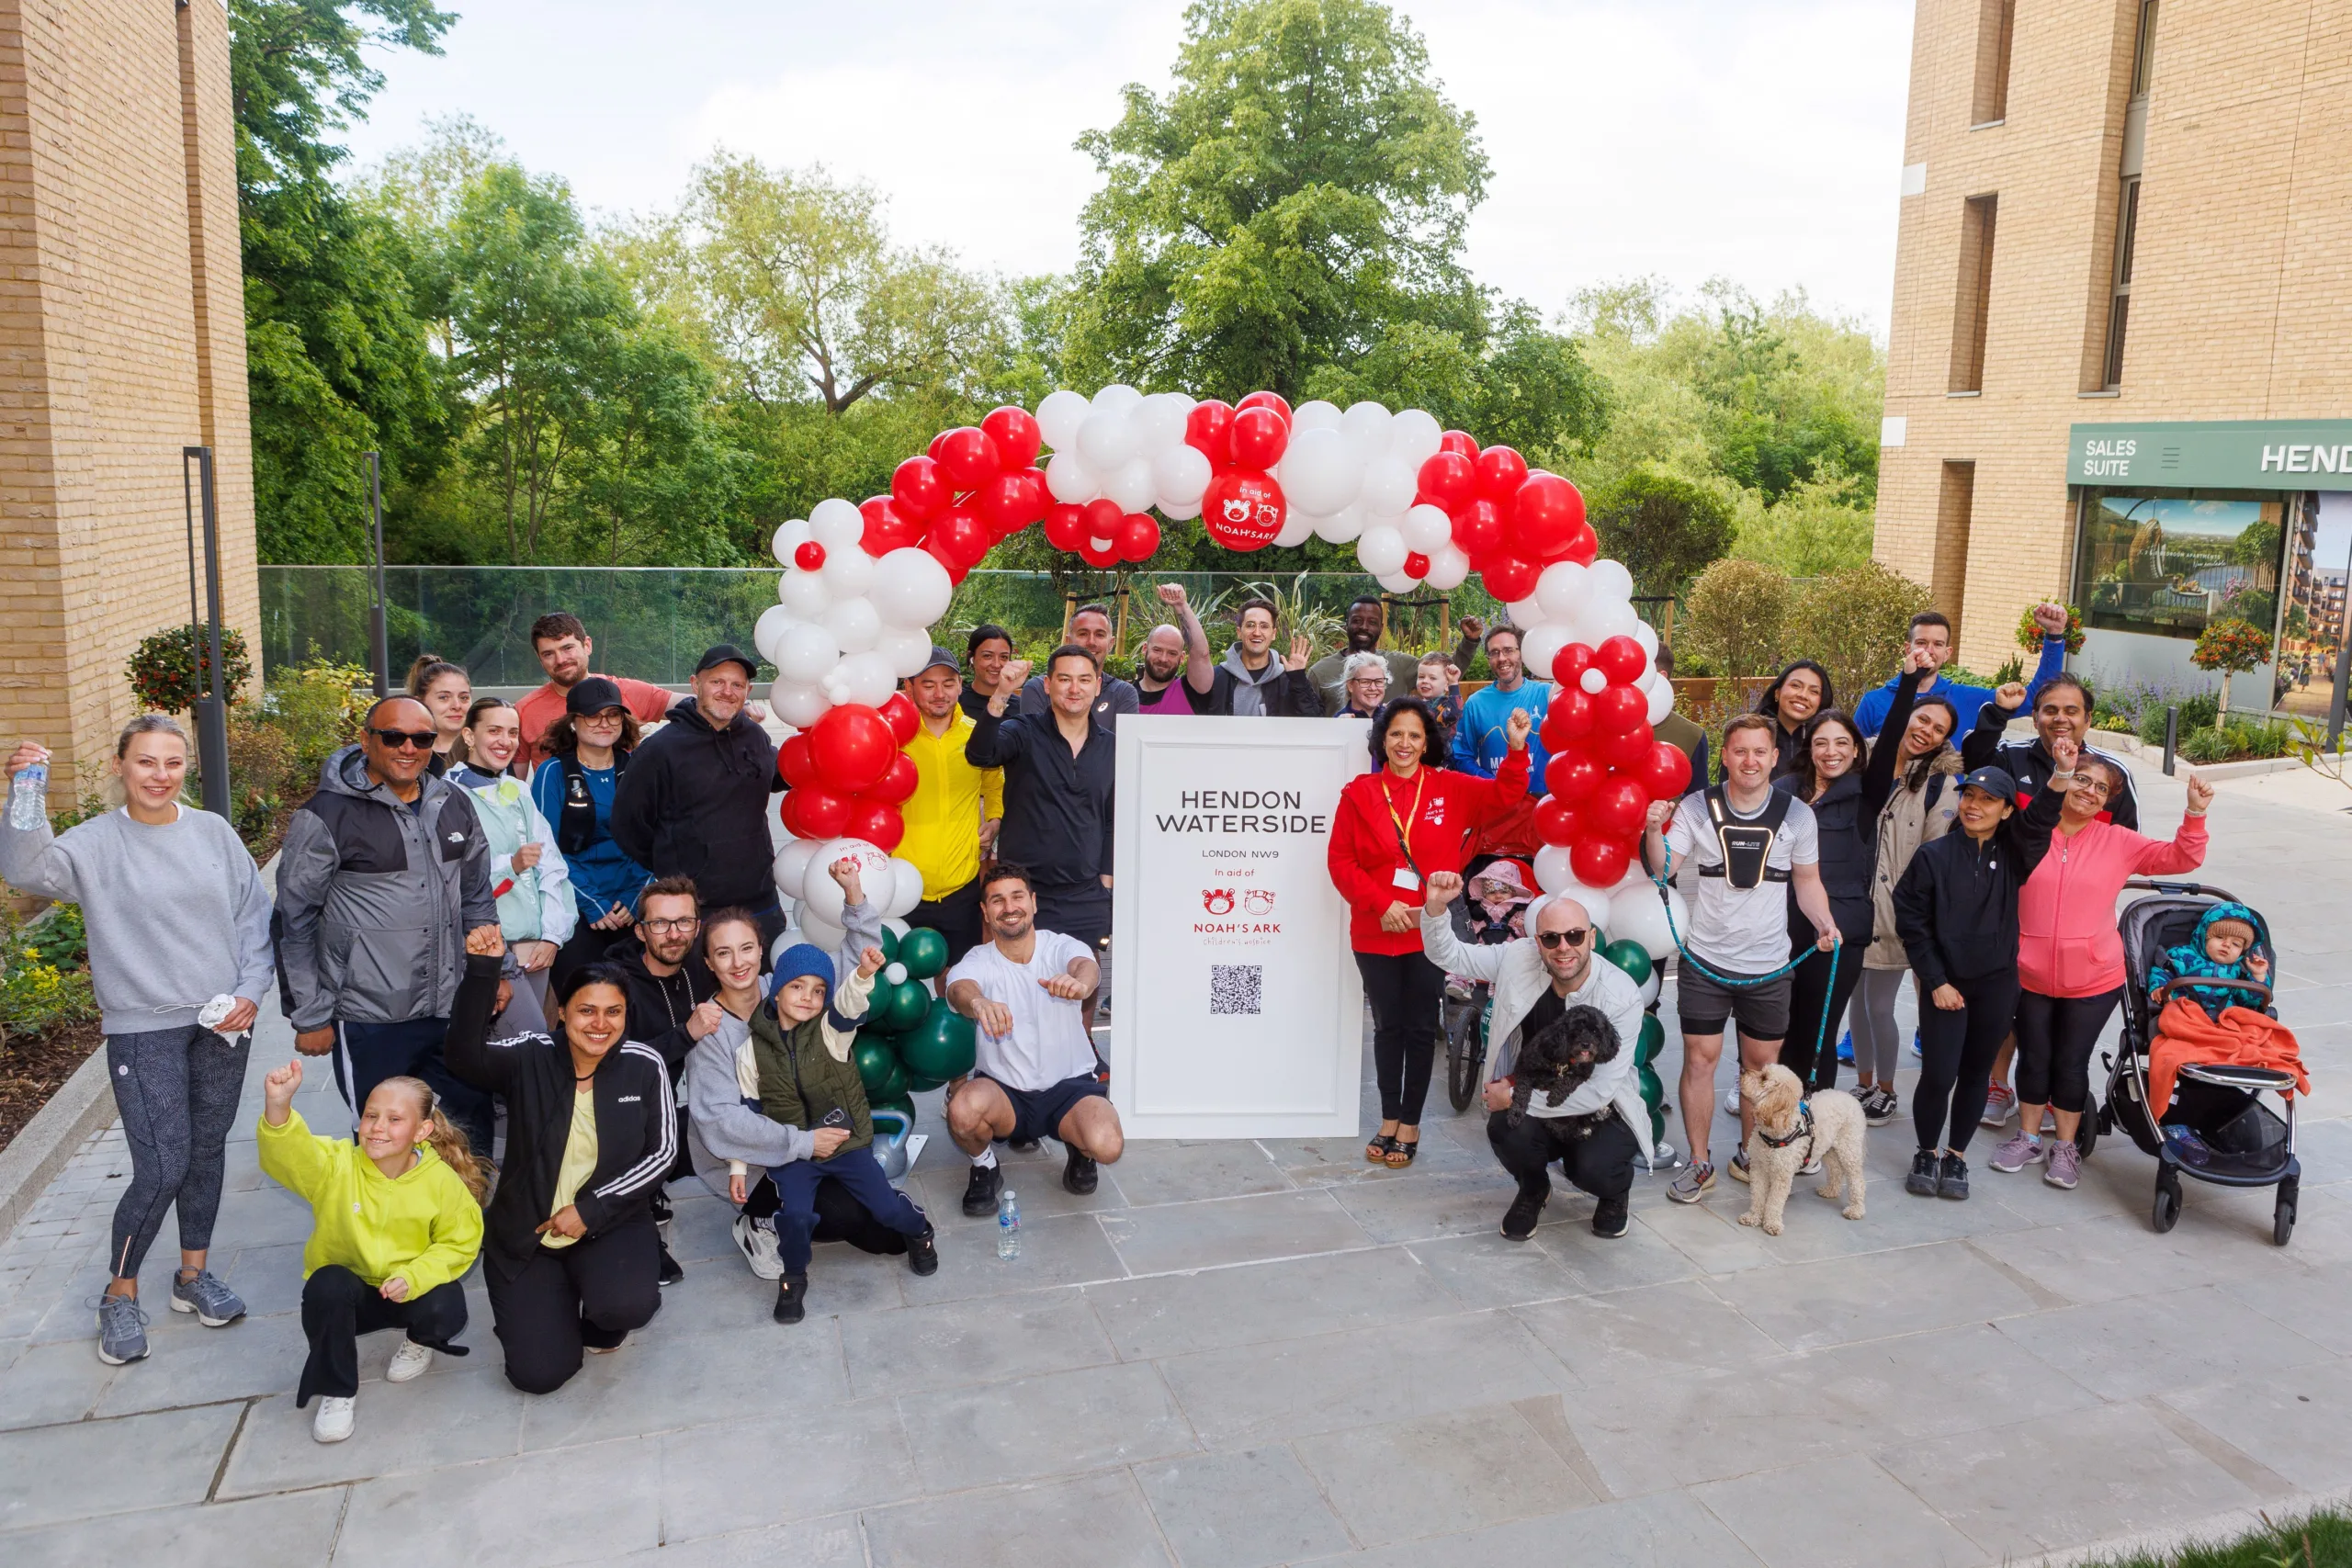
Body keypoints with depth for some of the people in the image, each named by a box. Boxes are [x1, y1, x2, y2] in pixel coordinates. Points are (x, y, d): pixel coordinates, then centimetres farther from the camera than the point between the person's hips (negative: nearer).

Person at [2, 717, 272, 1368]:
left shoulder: (214, 833, 3)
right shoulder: (96, 843, -6)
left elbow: (256, 917, 6)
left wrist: (250, 992, -2)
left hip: (222, 1022, 4)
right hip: (143, 1029, -3)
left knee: (208, 1151, 14)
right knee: (161, 1169, -7)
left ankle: (193, 1274, 33)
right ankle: (119, 1294, 16)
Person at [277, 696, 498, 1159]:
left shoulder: (454, 805, 7)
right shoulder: (325, 817, -9)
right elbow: (294, 924, -5)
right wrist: (310, 1017, -5)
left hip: (453, 1011, 5)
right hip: (370, 1022, -5)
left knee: (474, 1130, 15)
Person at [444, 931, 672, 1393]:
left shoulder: (644, 1066, -9)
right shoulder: (529, 1057, -10)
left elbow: (662, 1152, -5)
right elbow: (465, 1055, -30)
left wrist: (591, 1209, -13)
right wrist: (482, 969, -41)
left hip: (611, 1223, 0)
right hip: (526, 1234, 0)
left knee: (630, 1304, -31)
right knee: (539, 1374, -10)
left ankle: (600, 1323, 9)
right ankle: (532, 1308, 26)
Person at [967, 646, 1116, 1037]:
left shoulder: (1112, 748, 6)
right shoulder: (1024, 734, -5)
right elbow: (979, 755, -27)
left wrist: (1106, 875, 8)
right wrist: (999, 696, -39)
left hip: (1085, 897, 3)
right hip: (1022, 888, -3)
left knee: (1085, 984, 12)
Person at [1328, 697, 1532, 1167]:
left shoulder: (1450, 788, 0)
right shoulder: (1359, 793, -3)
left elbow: (1505, 797, -1)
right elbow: (1341, 861, -5)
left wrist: (1515, 748, -16)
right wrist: (1381, 903, -15)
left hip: (1430, 930, 0)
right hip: (1375, 933, 0)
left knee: (1421, 1028, 9)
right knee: (1387, 1026, 13)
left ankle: (1410, 1125, 22)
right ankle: (1388, 1121, 27)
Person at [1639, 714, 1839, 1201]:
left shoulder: (1796, 814, 0)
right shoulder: (1697, 807, -4)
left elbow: (1807, 880, 9)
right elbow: (1662, 867, -8)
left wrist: (1824, 921, -8)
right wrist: (1653, 830, -26)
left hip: (1769, 963, 2)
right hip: (1705, 959, -1)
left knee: (1763, 1063, 11)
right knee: (1700, 1058, 2)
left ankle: (1749, 1155, 29)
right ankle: (1699, 1163, 14)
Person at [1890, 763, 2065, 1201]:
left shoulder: (2012, 854, 0)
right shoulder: (1934, 856, -4)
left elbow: (2041, 818, -19)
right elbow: (1912, 922, -2)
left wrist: (2063, 774, -38)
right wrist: (1936, 981, -7)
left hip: (1996, 985, 2)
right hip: (1945, 986, -2)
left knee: (1976, 1074, 11)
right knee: (1938, 1075, -5)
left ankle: (1956, 1156, 27)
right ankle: (1927, 1154, 17)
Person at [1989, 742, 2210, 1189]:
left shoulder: (2118, 841, 0)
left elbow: (2181, 859, 1)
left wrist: (2195, 814, -15)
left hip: (2093, 979, 0)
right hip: (2030, 974, 0)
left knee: (2072, 1063, 10)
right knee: (2033, 1058, 13)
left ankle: (2065, 1146, 27)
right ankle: (2028, 1138, 31)